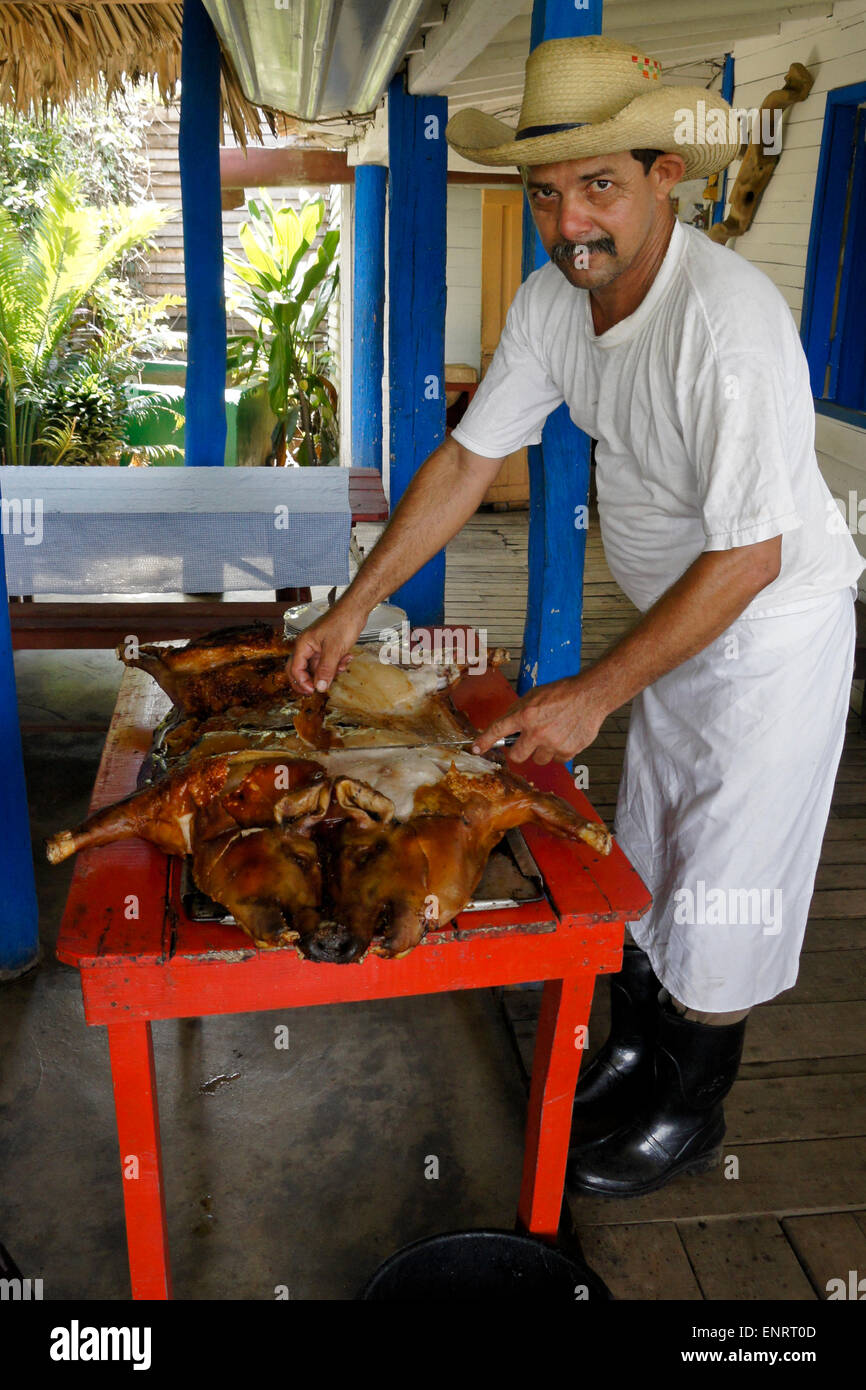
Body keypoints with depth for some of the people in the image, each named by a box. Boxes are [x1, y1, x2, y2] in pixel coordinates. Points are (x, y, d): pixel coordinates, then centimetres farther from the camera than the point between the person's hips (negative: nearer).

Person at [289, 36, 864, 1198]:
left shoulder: (728, 318, -30)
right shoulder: (553, 300, -6)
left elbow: (750, 557, -30)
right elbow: (466, 460, 0)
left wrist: (594, 693, -28)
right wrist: (354, 609, -3)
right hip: (675, 619, 7)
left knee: (725, 888, 5)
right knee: (642, 861, 18)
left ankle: (689, 1114, 29)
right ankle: (634, 1056, 41)